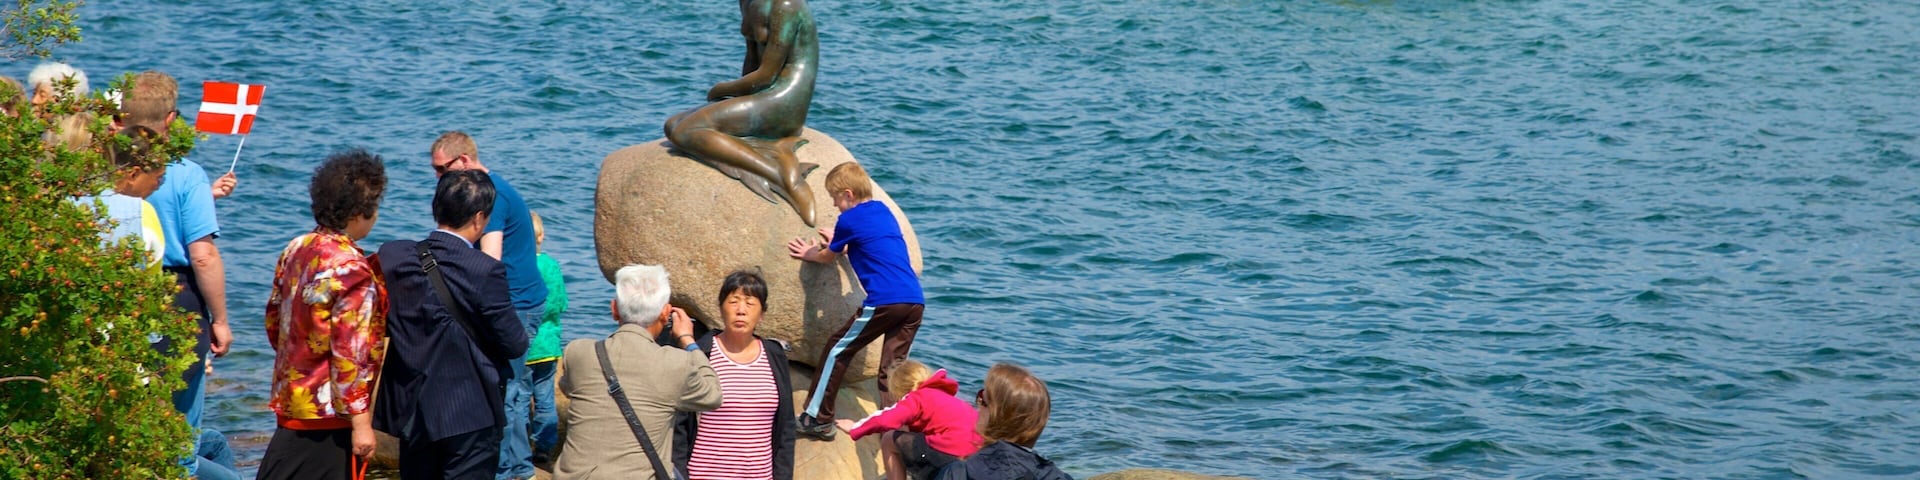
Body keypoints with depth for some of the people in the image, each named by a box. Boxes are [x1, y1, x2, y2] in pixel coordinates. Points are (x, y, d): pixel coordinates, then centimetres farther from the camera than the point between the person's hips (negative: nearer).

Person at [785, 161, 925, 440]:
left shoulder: (849, 221, 3)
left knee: (837, 351, 7)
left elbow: (827, 258, 20)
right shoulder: (883, 211, 22)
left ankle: (817, 419, 10)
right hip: (915, 302, 7)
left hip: (884, 302, -7)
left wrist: (812, 254, 40)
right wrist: (840, 243, 47)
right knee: (892, 369, 8)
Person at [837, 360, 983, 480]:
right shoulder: (942, 395, 29)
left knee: (889, 440, 8)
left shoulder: (917, 398, 4)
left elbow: (885, 419, -8)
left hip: (953, 455, -9)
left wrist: (855, 429, 8)